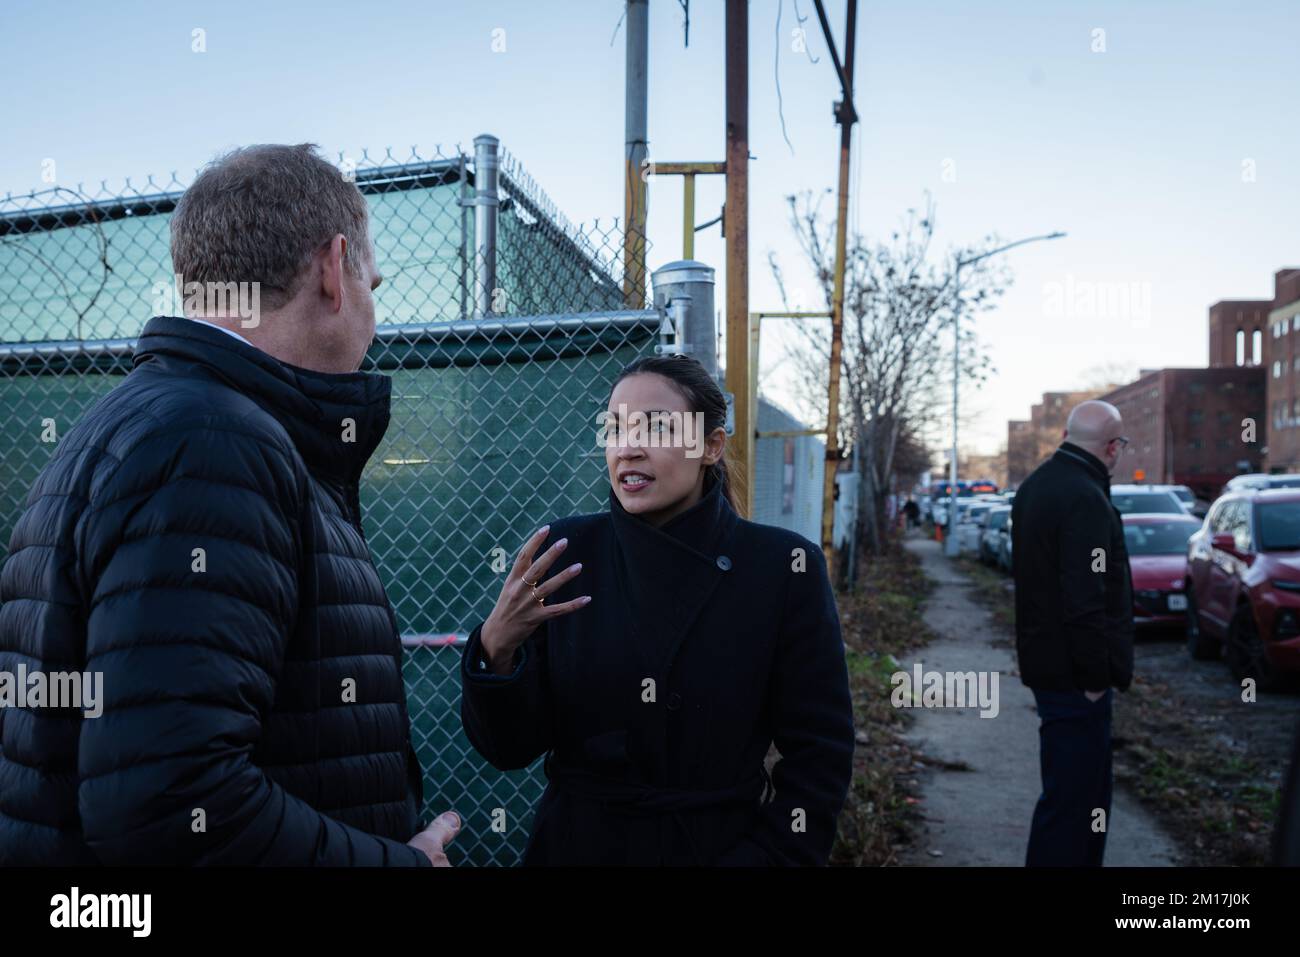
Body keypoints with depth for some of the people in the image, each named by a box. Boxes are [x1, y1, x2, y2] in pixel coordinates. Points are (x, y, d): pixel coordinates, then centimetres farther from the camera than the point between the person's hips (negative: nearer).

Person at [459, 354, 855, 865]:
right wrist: (496, 649, -24)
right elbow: (509, 749, -8)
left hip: (723, 846, -1)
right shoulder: (562, 551, -9)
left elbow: (820, 752, -6)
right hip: (574, 846, 2)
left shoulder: (783, 566, -13)